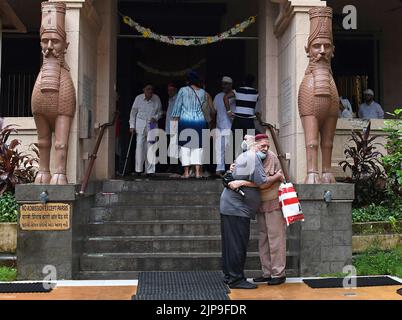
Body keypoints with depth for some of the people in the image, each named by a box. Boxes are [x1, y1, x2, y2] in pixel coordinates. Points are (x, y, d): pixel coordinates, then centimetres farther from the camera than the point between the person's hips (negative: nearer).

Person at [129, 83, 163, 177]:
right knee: (139, 145, -5)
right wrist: (132, 126, 1)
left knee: (151, 146, -3)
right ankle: (138, 169, 4)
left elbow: (160, 112, 11)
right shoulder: (138, 98, -1)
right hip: (140, 124, 0)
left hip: (152, 125, 1)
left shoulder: (157, 99, 1)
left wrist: (155, 118, -10)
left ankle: (150, 171, 2)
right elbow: (133, 112, 5)